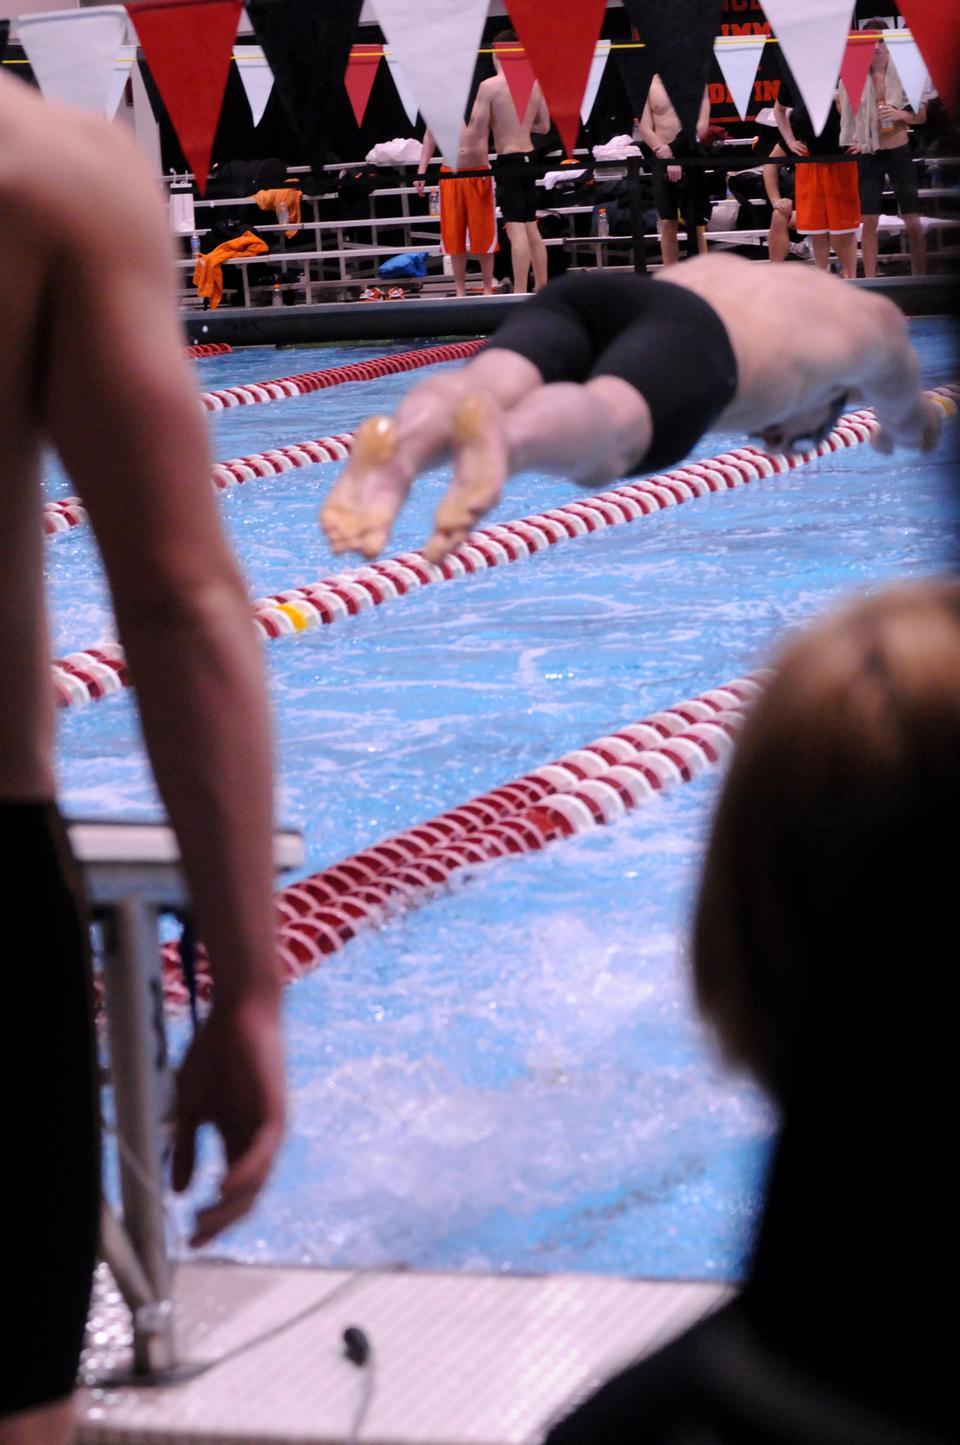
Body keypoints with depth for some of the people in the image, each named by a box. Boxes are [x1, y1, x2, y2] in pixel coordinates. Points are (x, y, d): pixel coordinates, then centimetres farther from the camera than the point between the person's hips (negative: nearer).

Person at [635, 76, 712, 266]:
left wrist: (673, 149, -15)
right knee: (667, 223, 3)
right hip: (661, 159, 1)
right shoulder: (649, 85, 3)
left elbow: (701, 127, -6)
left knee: (697, 225, 0)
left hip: (690, 157, -1)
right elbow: (644, 128, 0)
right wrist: (662, 149, -15)